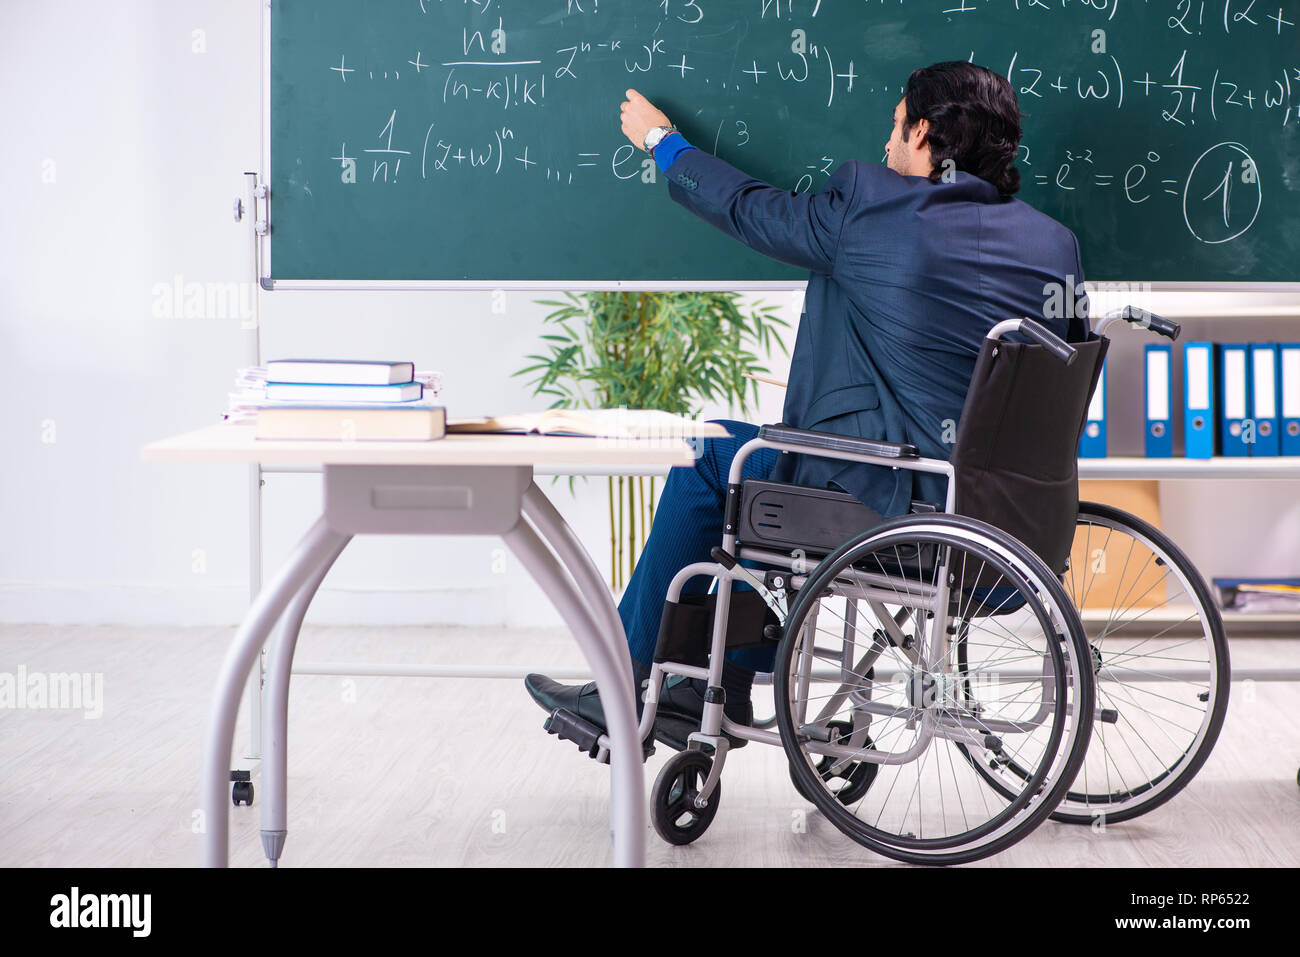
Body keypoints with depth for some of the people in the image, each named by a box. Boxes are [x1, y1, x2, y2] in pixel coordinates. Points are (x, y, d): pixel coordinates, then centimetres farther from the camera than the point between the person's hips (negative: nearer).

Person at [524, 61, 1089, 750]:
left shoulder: (869, 209, -8)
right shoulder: (1056, 242, 6)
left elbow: (746, 208, 9)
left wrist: (661, 140, 28)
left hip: (904, 503, -7)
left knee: (711, 456, 15)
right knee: (776, 463, 29)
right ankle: (726, 689, 34)